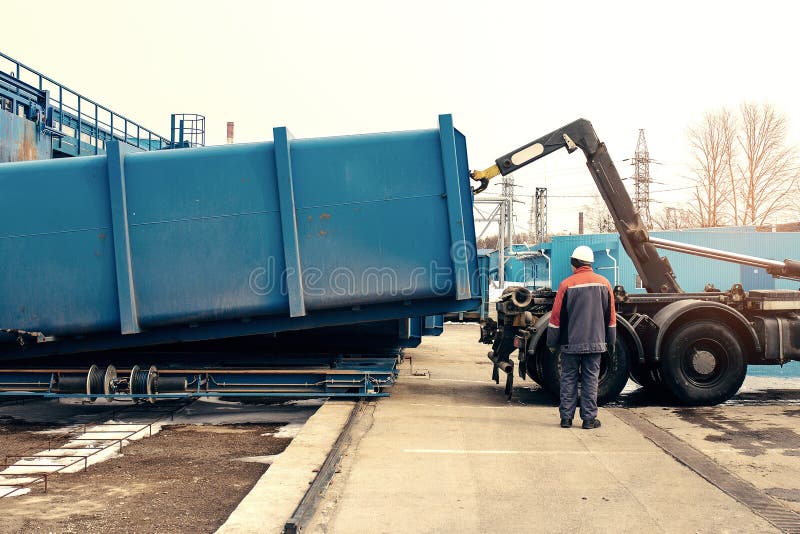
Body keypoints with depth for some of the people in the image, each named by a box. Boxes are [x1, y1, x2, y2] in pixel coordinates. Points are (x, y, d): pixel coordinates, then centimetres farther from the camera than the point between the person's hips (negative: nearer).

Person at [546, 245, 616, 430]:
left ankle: (566, 418, 8)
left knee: (568, 379, 6)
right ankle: (589, 419, 6)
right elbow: (611, 316, 9)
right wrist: (611, 342, 17)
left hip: (570, 343, -2)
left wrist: (552, 343, 6)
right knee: (590, 380, 6)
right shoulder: (604, 283, 4)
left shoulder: (567, 285, -6)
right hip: (595, 342, 2)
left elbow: (556, 317, -3)